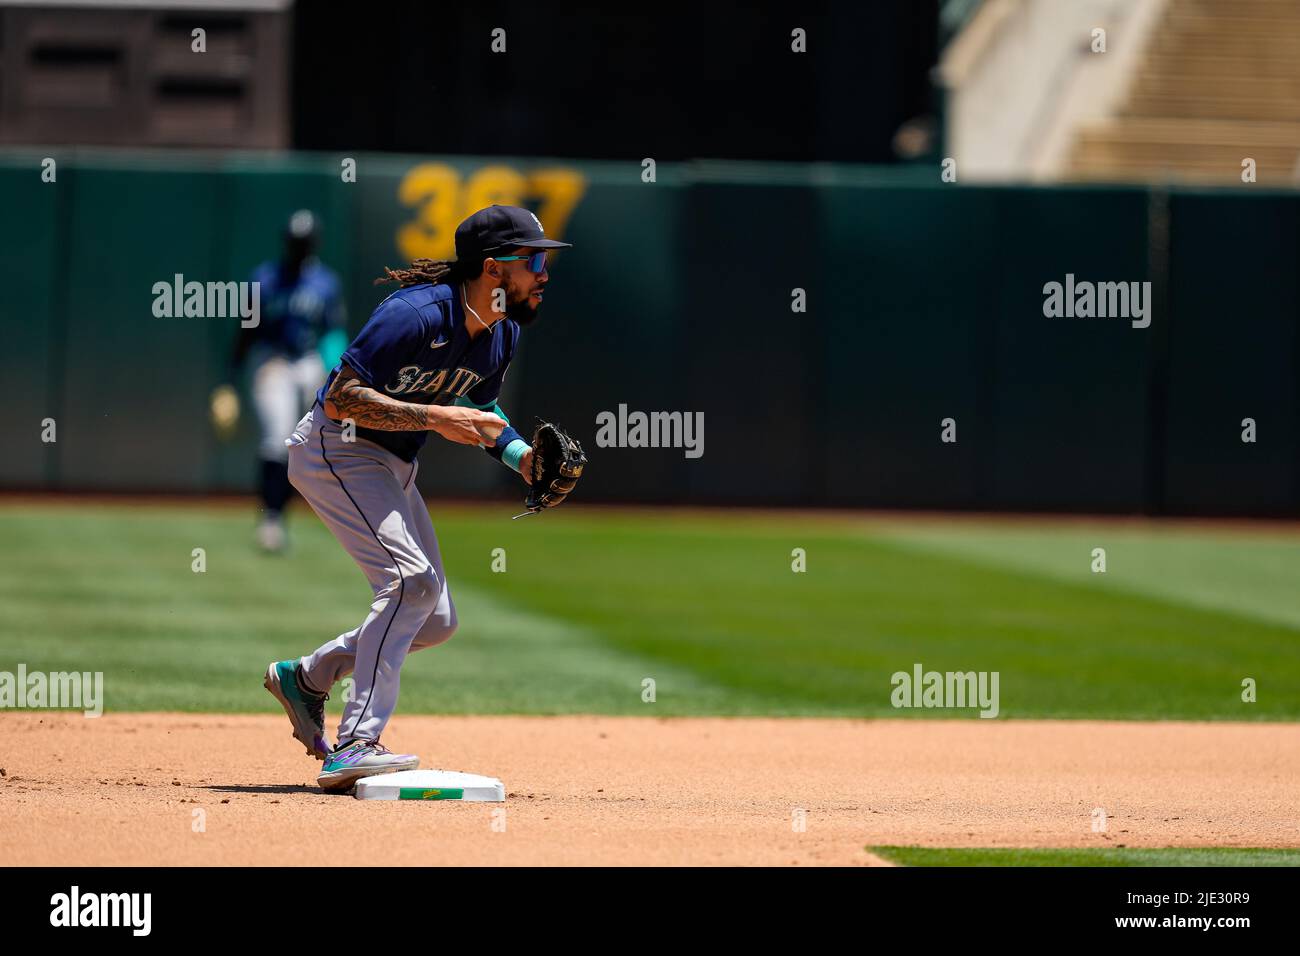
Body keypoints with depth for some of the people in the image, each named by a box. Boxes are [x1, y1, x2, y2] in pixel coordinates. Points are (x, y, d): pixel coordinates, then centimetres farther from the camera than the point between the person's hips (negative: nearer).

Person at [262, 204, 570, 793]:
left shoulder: (502, 335, 0)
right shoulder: (419, 314, -26)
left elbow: (477, 407, 18)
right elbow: (340, 398, -29)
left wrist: (521, 456, 0)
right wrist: (435, 418, -34)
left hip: (394, 467, 9)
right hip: (335, 450, -9)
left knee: (436, 621, 8)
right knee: (412, 579, -25)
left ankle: (306, 679, 27)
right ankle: (354, 747, -27)